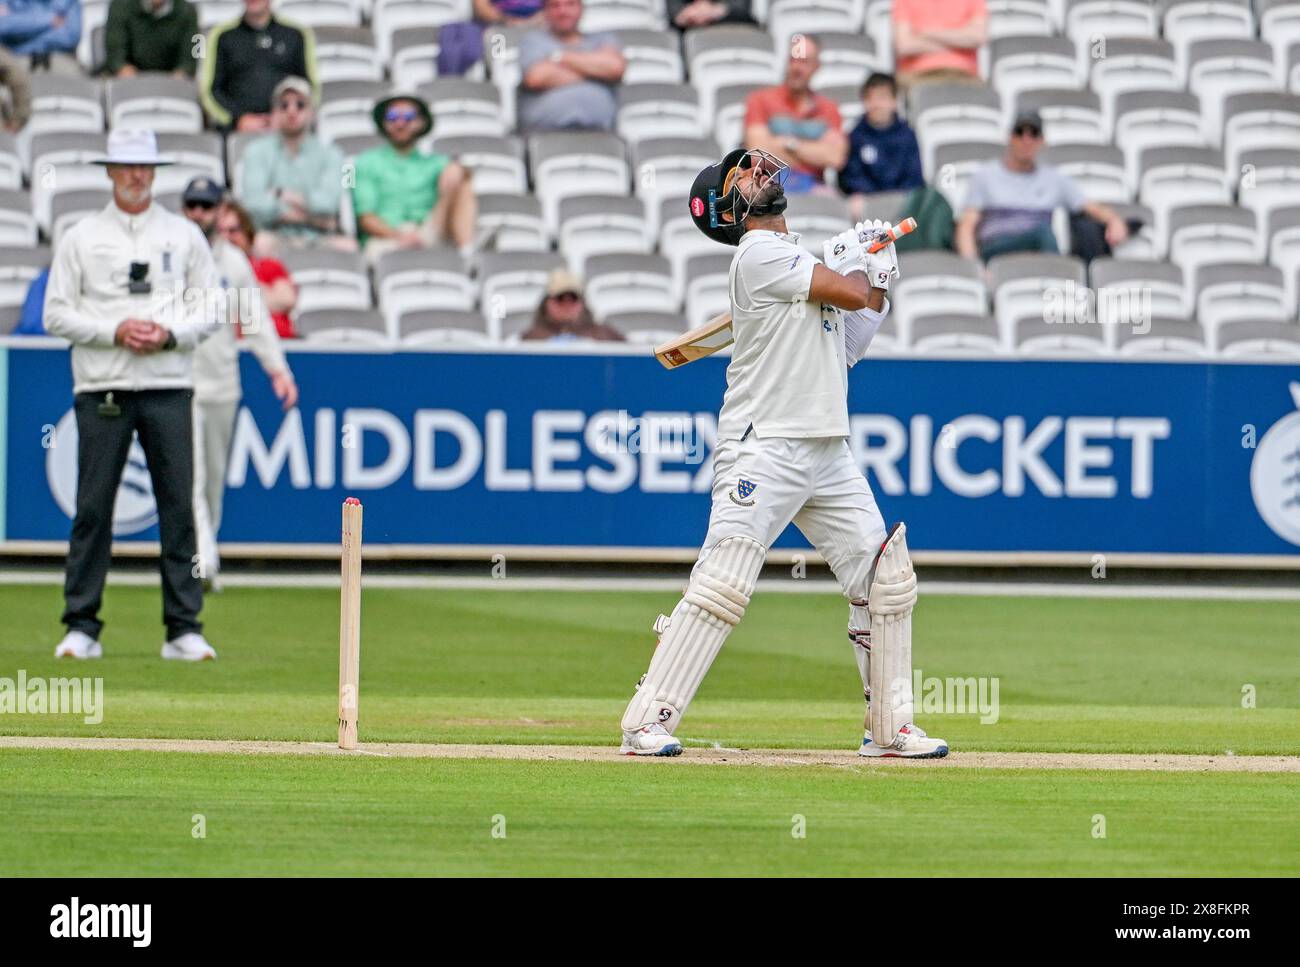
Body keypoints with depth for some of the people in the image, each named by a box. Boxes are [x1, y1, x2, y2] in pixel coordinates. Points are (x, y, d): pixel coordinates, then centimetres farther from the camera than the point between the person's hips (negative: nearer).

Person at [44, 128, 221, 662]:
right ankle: (81, 628, 1)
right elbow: (58, 314, 3)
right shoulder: (80, 238, 7)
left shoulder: (185, 236, 11)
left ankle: (184, 628, 1)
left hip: (169, 387, 1)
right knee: (92, 507, -3)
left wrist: (169, 333, -10)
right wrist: (115, 331, -11)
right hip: (102, 391, -1)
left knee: (179, 506, -2)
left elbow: (210, 310, 9)